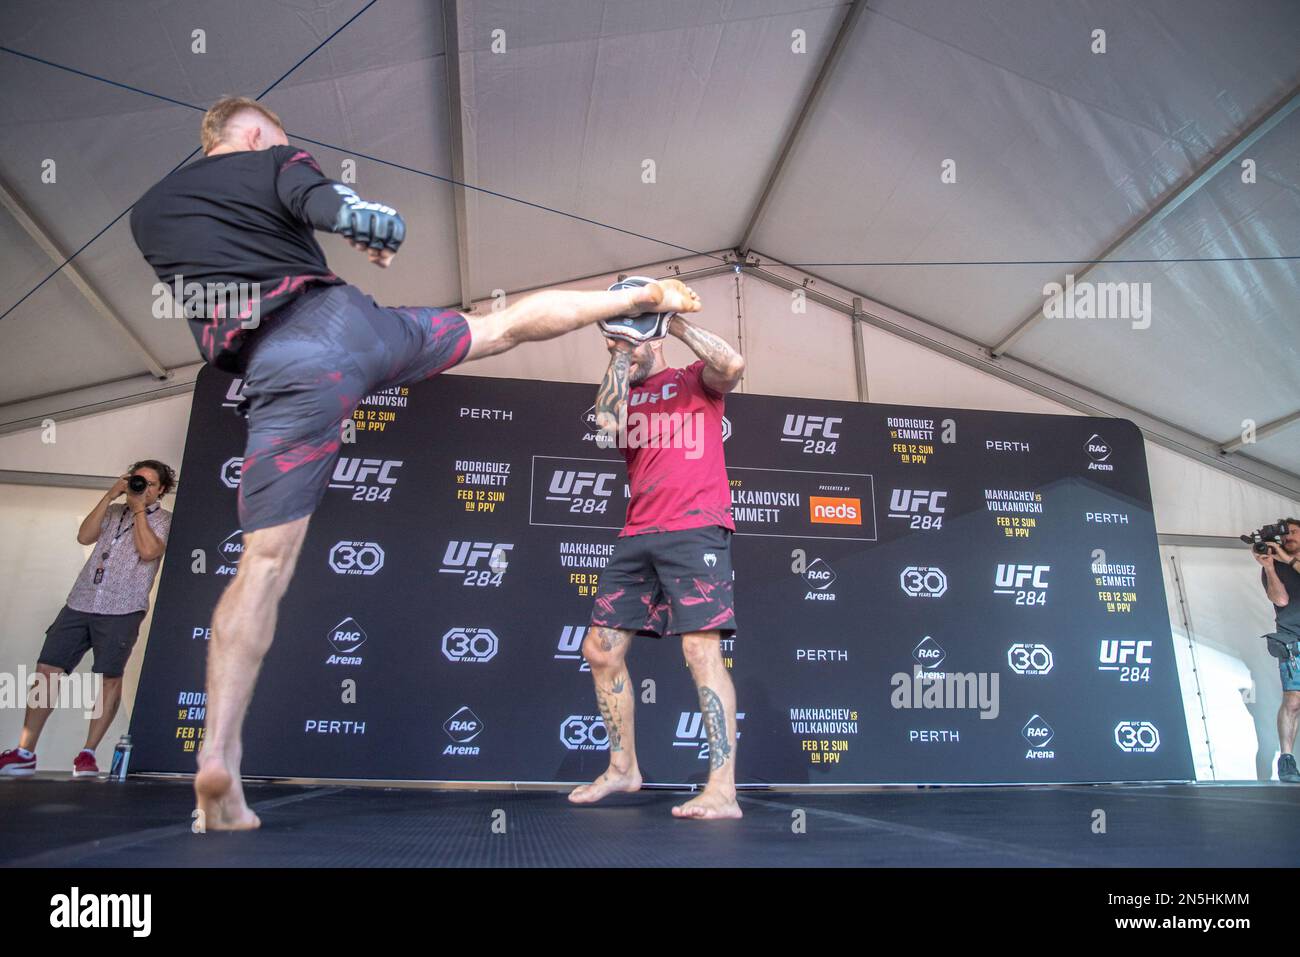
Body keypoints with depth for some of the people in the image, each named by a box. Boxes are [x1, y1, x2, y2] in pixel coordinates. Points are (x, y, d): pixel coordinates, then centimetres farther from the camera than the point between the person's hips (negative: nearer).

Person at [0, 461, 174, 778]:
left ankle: (88, 753, 5)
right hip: (80, 603, 5)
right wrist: (110, 496, 2)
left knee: (110, 679, -5)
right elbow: (85, 536, 5)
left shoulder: (164, 519, 6)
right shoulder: (113, 511, 21)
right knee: (46, 671, 0)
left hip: (121, 609, -5)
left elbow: (148, 551, -12)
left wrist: (140, 508, -4)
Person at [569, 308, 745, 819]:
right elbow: (608, 424, -3)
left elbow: (733, 364, -12)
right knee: (600, 649, 6)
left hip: (695, 531, -6)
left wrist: (672, 318, -8)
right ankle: (622, 768, 21)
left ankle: (723, 791, -13)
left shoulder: (696, 380, 11)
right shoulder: (621, 394, 20)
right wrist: (621, 355, 2)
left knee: (701, 648, -15)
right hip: (638, 537, 6)